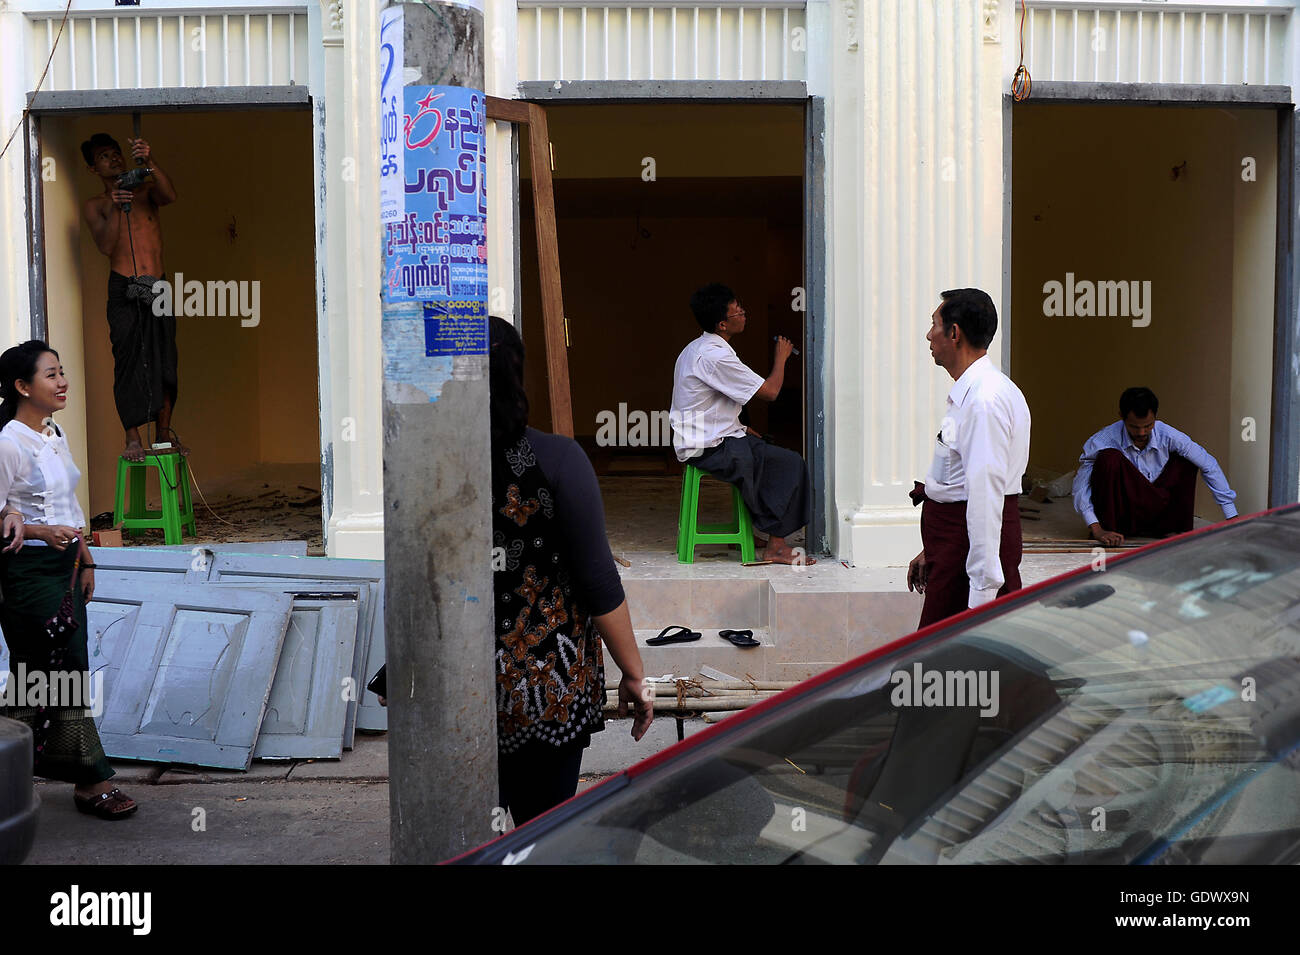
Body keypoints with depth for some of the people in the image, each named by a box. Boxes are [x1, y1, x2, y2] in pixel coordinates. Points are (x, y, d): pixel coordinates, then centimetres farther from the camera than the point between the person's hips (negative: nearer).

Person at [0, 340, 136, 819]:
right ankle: (90, 780, 4)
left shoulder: (55, 436, 11)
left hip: (65, 564, 8)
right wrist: (40, 532, -26)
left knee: (40, 673, 11)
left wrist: (85, 557, 16)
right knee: (66, 671, -4)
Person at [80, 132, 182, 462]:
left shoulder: (145, 192, 13)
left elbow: (169, 195, -10)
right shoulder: (94, 206, 8)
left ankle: (164, 433, 12)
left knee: (165, 362, 2)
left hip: (157, 287, 2)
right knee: (129, 363, -6)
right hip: (124, 290, -2)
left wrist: (150, 161, -24)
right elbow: (105, 245, -8)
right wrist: (114, 208, -22)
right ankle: (133, 439, -3)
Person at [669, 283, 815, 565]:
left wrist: (743, 430, 14)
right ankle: (775, 546, -6)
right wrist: (781, 356, 0)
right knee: (790, 464, -12)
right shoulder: (715, 357, -21)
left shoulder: (697, 349, 13)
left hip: (703, 441, 11)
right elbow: (769, 391, -18)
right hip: (710, 449, -11)